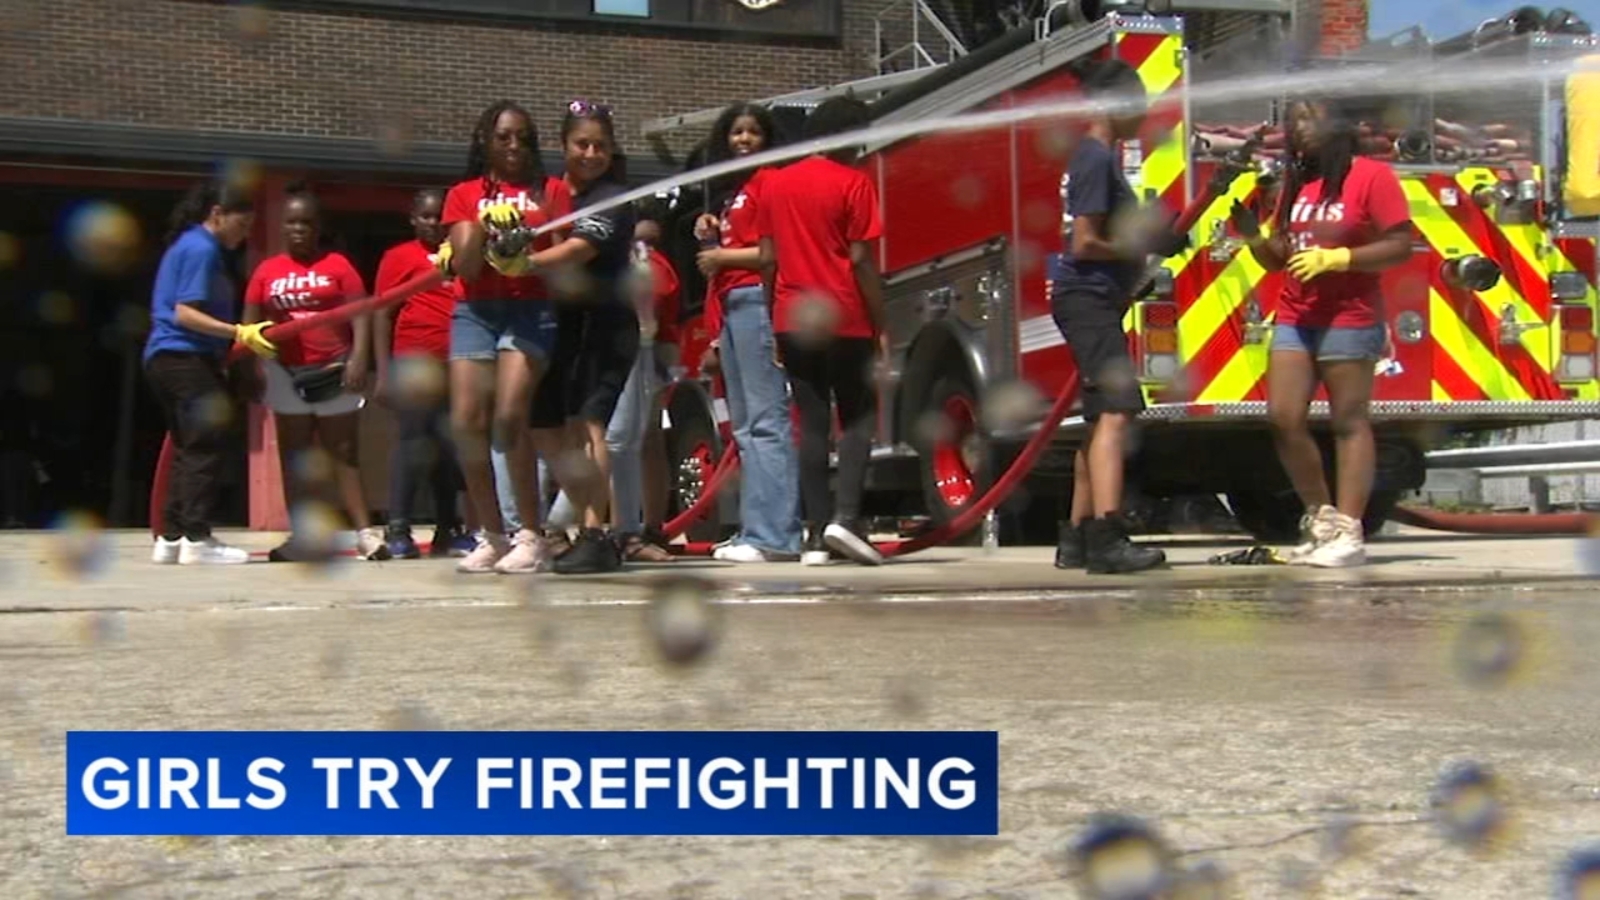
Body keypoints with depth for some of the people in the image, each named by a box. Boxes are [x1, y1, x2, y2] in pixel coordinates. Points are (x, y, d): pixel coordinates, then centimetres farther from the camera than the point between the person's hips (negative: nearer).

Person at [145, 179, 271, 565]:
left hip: (166, 358, 10)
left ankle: (170, 537, 13)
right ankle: (196, 538, -12)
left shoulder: (187, 245, 19)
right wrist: (238, 333, -24)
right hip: (186, 359, -10)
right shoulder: (202, 249, -11)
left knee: (188, 447, 12)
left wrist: (235, 342, 21)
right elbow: (185, 314, -19)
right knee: (209, 445, -10)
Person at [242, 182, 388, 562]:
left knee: (345, 454, 0)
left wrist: (358, 359, -17)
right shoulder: (267, 270, 7)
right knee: (295, 458, 9)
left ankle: (366, 532, -3)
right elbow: (250, 324, 7)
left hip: (333, 373, -3)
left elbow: (361, 315, -5)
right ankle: (301, 537, 15)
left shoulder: (337, 265, -1)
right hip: (287, 374, 3)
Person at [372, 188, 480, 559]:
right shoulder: (399, 257, 5)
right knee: (413, 444, -6)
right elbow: (382, 314, 2)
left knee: (450, 445, 7)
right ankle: (397, 530, -2)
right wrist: (383, 371, -5)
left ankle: (448, 530, 15)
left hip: (453, 364, 4)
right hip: (413, 363, -4)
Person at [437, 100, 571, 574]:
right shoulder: (464, 195, 14)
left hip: (531, 310, -2)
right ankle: (492, 536, 4)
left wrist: (530, 258, -15)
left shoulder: (550, 191, 11)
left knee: (510, 416, -18)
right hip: (476, 311, 3)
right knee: (466, 421, -8)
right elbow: (465, 267, 4)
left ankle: (531, 536, -11)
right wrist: (483, 228, -13)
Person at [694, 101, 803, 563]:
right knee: (745, 428, 7)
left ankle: (774, 537, -20)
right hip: (729, 309, 10)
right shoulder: (729, 192, 25)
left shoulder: (769, 181, -2)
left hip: (756, 301, -10)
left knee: (766, 420, -15)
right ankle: (754, 531, 8)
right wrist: (710, 234, 7)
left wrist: (726, 255, -8)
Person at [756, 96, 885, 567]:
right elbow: (862, 261, -9)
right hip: (845, 321, -4)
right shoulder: (853, 184, -6)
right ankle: (846, 516, -14)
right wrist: (881, 326, -5)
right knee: (857, 418, 4)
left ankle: (816, 534, 1)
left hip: (794, 321, 5)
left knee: (812, 425, 6)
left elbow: (767, 259, 10)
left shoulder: (775, 184, 10)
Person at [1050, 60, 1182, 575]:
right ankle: (1106, 539, -29)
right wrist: (1142, 247, -8)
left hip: (1097, 304, 11)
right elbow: (1085, 243, -18)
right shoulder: (1096, 158, -12)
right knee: (1116, 412, -20)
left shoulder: (1099, 157, 19)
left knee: (1102, 419, 13)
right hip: (1088, 299, -11)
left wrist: (1153, 237, 14)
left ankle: (1078, 538, 18)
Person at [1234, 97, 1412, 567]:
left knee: (1349, 423, -3)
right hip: (1294, 320, 7)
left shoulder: (1372, 176, -4)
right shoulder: (1296, 184, 17)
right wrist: (1251, 233, -1)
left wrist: (1336, 258, -19)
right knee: (1283, 419, 1)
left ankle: (1348, 530, -2)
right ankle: (1321, 516, 15)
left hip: (1349, 321, -7)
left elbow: (1400, 245, -11)